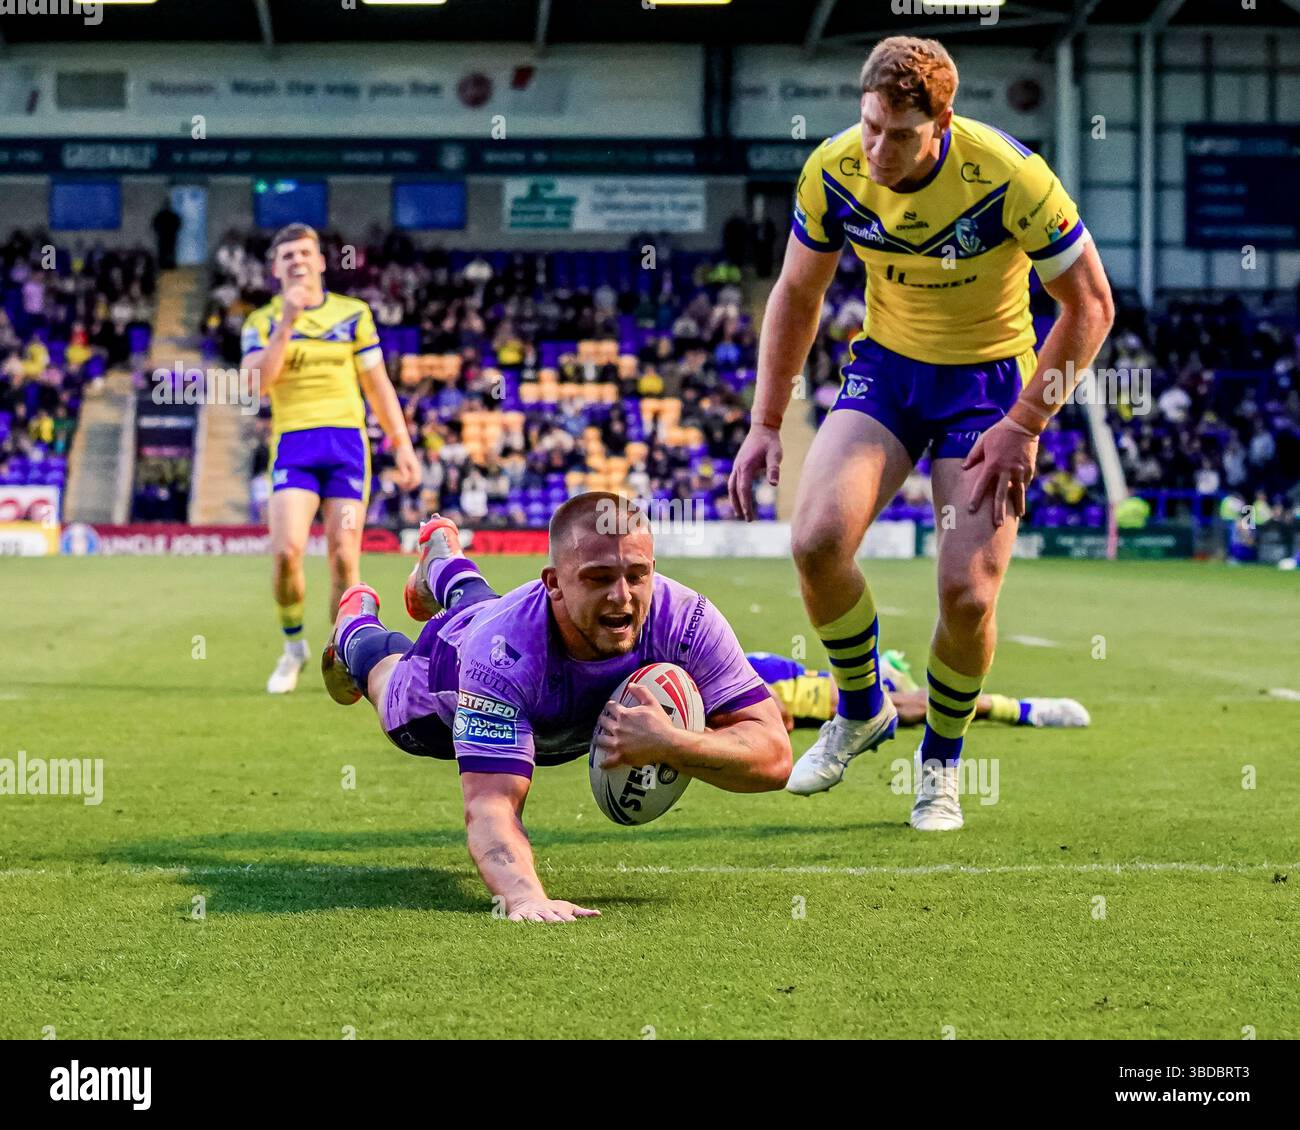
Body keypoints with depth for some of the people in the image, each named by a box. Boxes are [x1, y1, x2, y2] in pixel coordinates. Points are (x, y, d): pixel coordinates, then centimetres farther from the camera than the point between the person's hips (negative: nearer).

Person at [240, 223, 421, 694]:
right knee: (287, 551, -17)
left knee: (344, 558, -6)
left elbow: (378, 385, 14)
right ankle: (293, 647, 7)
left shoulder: (353, 314, 11)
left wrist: (402, 444, 7)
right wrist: (287, 324, -15)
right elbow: (257, 382, -10)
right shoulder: (262, 322, 7)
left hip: (346, 442, 1)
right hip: (292, 444, -1)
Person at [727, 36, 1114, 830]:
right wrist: (766, 424, -1)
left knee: (968, 591, -14)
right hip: (886, 367, 3)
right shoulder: (834, 170, -14)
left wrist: (1023, 426, -18)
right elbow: (797, 296, 3)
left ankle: (942, 761, 15)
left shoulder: (1008, 176, -25)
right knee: (817, 540, -19)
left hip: (989, 378, -3)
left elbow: (1090, 304, -15)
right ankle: (862, 711, 9)